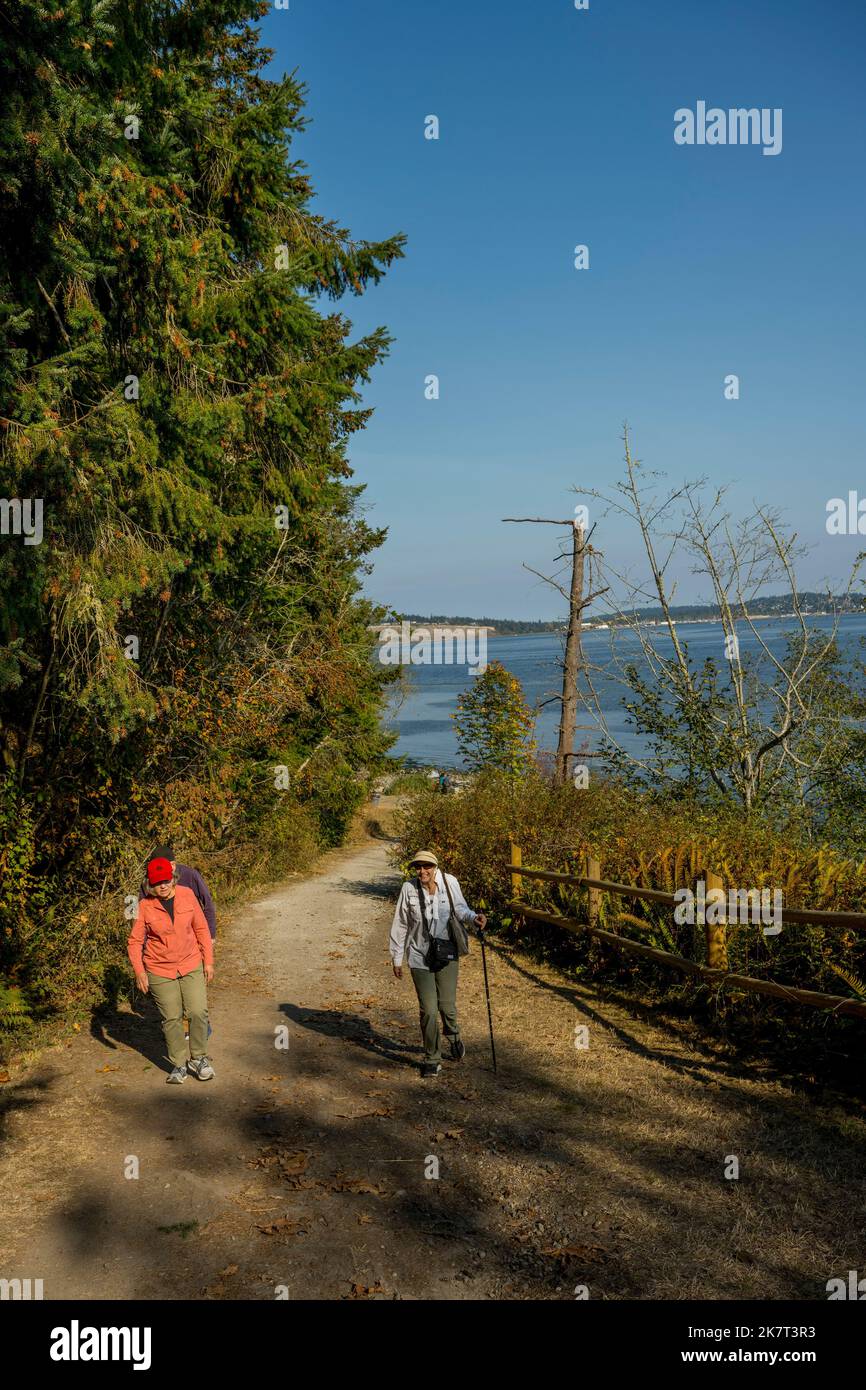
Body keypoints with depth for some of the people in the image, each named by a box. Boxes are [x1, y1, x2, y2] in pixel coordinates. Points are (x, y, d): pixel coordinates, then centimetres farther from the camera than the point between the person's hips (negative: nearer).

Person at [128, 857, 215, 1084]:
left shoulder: (187, 895, -6)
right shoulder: (145, 906, -10)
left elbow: (201, 928, 2)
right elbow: (135, 941, -4)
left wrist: (208, 961, 2)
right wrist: (139, 970, -15)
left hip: (191, 966, 1)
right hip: (160, 971, -1)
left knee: (198, 1012, -5)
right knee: (171, 1018, 5)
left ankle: (198, 1058, 15)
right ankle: (179, 1063, 21)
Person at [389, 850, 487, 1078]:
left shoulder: (449, 882, -9)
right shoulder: (409, 888, -9)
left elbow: (459, 909, 3)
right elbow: (400, 925, 0)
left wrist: (473, 917, -20)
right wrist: (397, 958, 5)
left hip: (447, 953, 0)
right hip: (420, 957, 0)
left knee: (447, 1005, 0)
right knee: (428, 1010, -1)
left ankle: (453, 1035, 37)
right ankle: (432, 1059, 19)